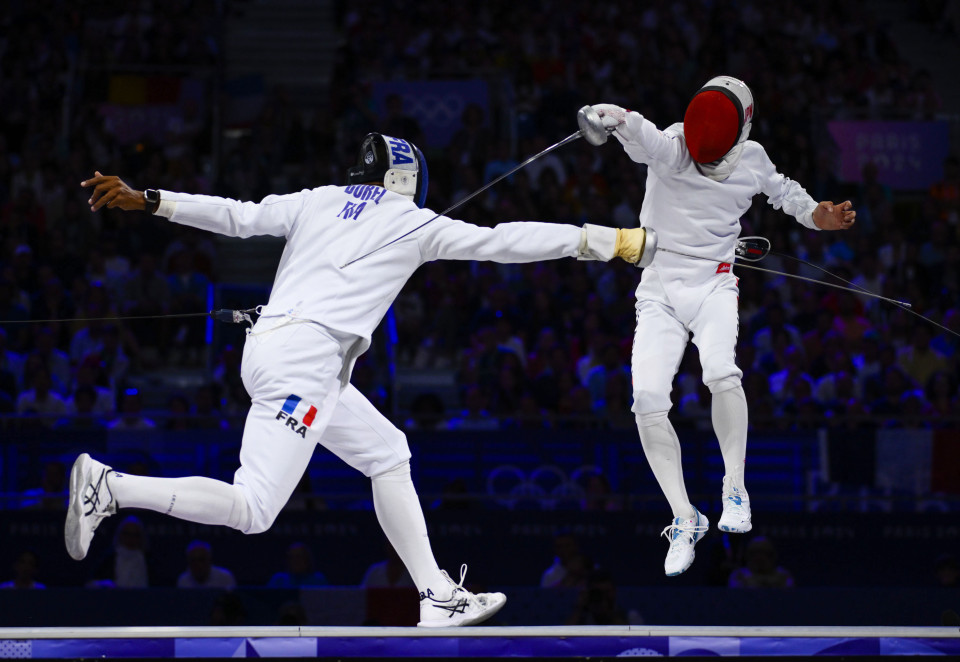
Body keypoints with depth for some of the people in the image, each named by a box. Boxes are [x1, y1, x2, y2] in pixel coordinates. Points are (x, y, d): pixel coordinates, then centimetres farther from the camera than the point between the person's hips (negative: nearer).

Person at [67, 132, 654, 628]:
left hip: (269, 348, 8)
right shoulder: (414, 223, 9)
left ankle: (439, 598, 14)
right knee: (251, 512, -12)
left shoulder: (318, 201, 21)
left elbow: (235, 216, 15)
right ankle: (111, 488, -22)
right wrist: (599, 241, 13)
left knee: (388, 455, 17)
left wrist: (147, 201, 17)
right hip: (304, 359, -8)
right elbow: (502, 242, 8)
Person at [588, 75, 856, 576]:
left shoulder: (751, 159, -3)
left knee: (720, 372, -29)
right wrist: (620, 120, -63)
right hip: (659, 291, 0)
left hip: (712, 286, 0)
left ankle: (734, 489, -11)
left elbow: (780, 190, 21)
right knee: (648, 400, -15)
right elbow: (646, 142, -40)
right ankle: (684, 518, 0)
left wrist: (815, 215, 3)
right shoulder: (672, 147, -14)